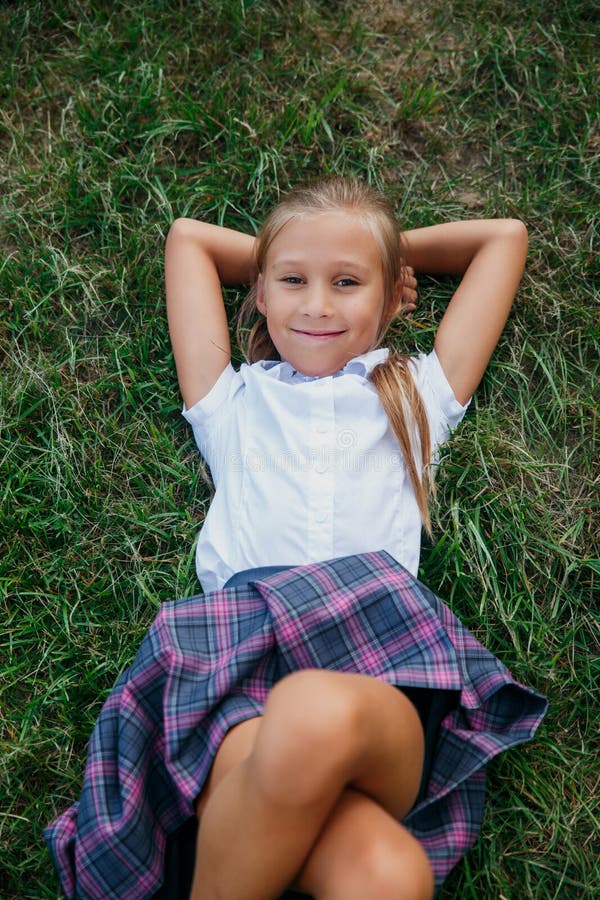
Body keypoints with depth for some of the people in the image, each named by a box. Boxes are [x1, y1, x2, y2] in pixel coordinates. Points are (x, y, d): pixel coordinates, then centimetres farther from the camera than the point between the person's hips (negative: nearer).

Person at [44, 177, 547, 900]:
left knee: (327, 714, -38)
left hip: (388, 672, 1)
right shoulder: (234, 402, 27)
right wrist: (292, 260, 41)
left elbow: (505, 236, 39)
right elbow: (187, 236, 40)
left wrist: (391, 247, 41)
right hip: (238, 661, 0)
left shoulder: (416, 397, 27)